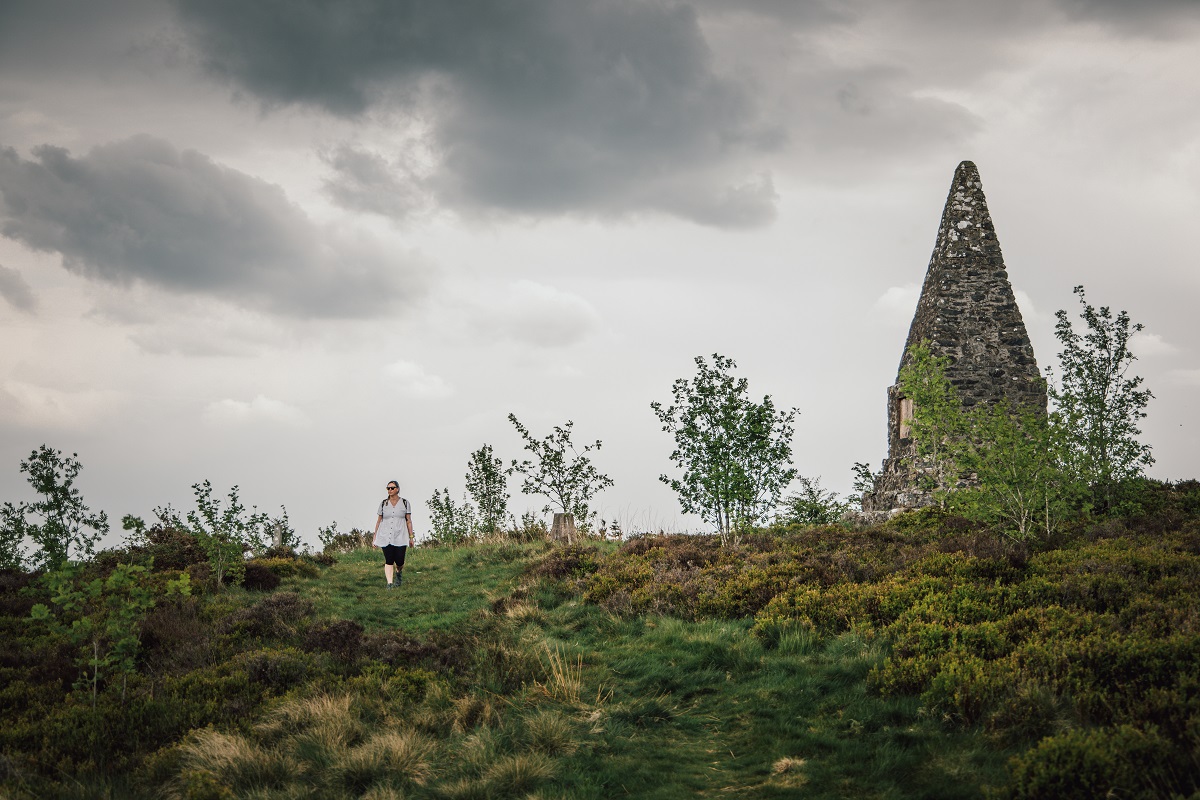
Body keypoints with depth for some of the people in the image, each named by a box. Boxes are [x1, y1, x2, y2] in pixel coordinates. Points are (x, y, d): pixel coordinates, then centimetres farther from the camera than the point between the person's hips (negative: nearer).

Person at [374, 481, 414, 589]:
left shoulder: (405, 503, 3)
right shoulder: (383, 503, 6)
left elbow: (409, 521, 5)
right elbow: (379, 521, 10)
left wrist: (411, 537, 2)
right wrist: (375, 537, 8)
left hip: (400, 537, -1)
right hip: (386, 537, 1)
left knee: (399, 562, -2)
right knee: (389, 561, -7)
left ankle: (398, 572, 31)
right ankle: (390, 584, -5)